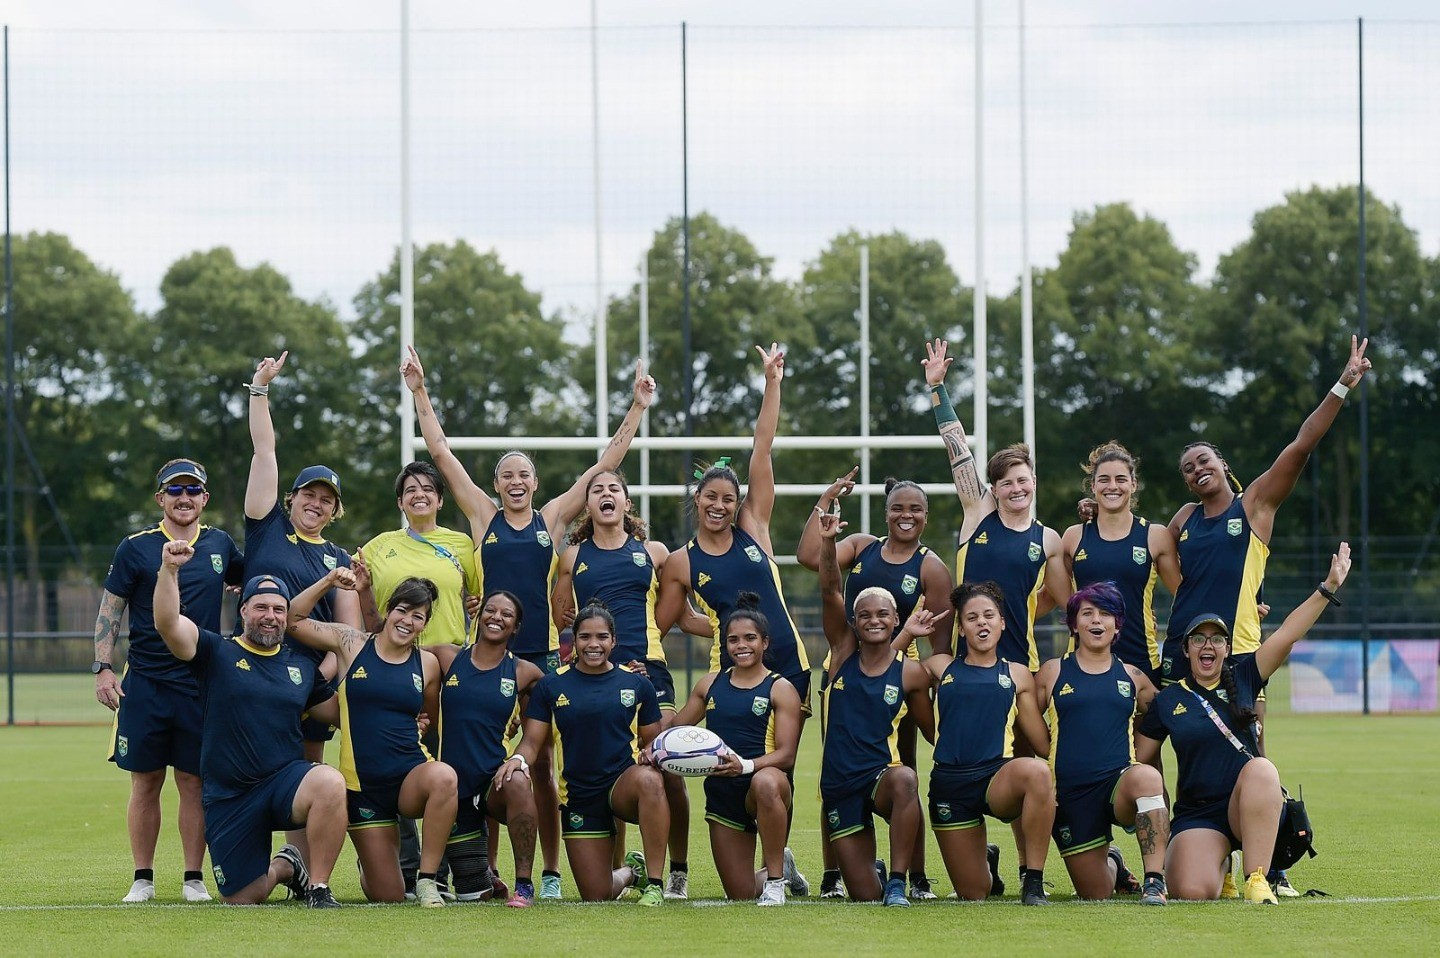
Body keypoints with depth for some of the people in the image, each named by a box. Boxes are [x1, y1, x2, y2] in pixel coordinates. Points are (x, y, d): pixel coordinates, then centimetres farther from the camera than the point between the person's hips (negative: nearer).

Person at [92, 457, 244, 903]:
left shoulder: (220, 545, 9)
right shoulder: (136, 547, 1)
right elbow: (109, 611, 3)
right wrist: (103, 669, -5)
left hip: (201, 684, 2)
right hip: (144, 683, -2)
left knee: (194, 782, 3)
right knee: (145, 783, 2)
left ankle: (194, 878, 8)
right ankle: (142, 878, 9)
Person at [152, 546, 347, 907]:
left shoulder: (303, 666, 12)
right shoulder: (217, 654, 2)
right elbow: (168, 623, -14)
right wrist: (169, 569, -29)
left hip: (287, 782, 1)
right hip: (229, 796, -1)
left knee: (330, 783, -35)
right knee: (240, 898, 1)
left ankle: (318, 887, -17)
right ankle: (283, 867, 37)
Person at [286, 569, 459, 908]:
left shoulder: (426, 664, 7)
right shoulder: (351, 644, 3)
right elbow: (294, 620, 0)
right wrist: (328, 583, -8)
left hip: (411, 777, 1)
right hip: (362, 783, -1)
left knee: (443, 777, -39)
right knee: (388, 895, 0)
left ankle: (427, 879, -24)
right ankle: (367, 867, 41)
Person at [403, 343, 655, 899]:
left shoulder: (554, 518, 9)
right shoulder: (483, 517, 8)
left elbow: (607, 463, 10)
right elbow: (441, 453, 7)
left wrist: (637, 409, 7)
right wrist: (419, 392, 5)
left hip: (543, 655, 0)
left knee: (542, 767, 3)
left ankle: (551, 872, 7)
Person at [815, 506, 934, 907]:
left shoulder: (910, 673, -1)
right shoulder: (843, 652, 3)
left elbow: (933, 731, 10)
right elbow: (830, 593, -11)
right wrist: (828, 542, -25)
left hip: (881, 774, -2)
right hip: (839, 784, 2)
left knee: (905, 780, -42)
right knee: (864, 896, 0)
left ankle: (897, 881, -32)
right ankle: (874, 870, 39)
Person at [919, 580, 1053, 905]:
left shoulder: (1018, 675, 11)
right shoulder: (941, 667, 13)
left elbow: (1046, 743, 11)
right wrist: (907, 633, 9)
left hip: (999, 776, -1)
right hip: (950, 784, 1)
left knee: (1036, 771, -39)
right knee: (973, 894, 2)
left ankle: (1034, 883, -29)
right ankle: (987, 862, 42)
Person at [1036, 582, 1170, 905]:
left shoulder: (1133, 678, 11)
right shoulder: (1052, 673, 8)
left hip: (1120, 782, -1)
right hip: (1070, 791, 1)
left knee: (1147, 776, -39)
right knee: (1096, 895, 3)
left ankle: (1154, 882, -36)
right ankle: (1112, 864, 42)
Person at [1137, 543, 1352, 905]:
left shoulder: (1243, 679, 7)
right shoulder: (1167, 701, 7)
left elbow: (1287, 634, -3)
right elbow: (1138, 763, 12)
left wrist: (1328, 587, -12)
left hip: (1249, 807, 0)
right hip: (1196, 816, 0)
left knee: (1261, 768, -35)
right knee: (1194, 891, -26)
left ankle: (1257, 879, -31)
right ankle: (1216, 862, 15)